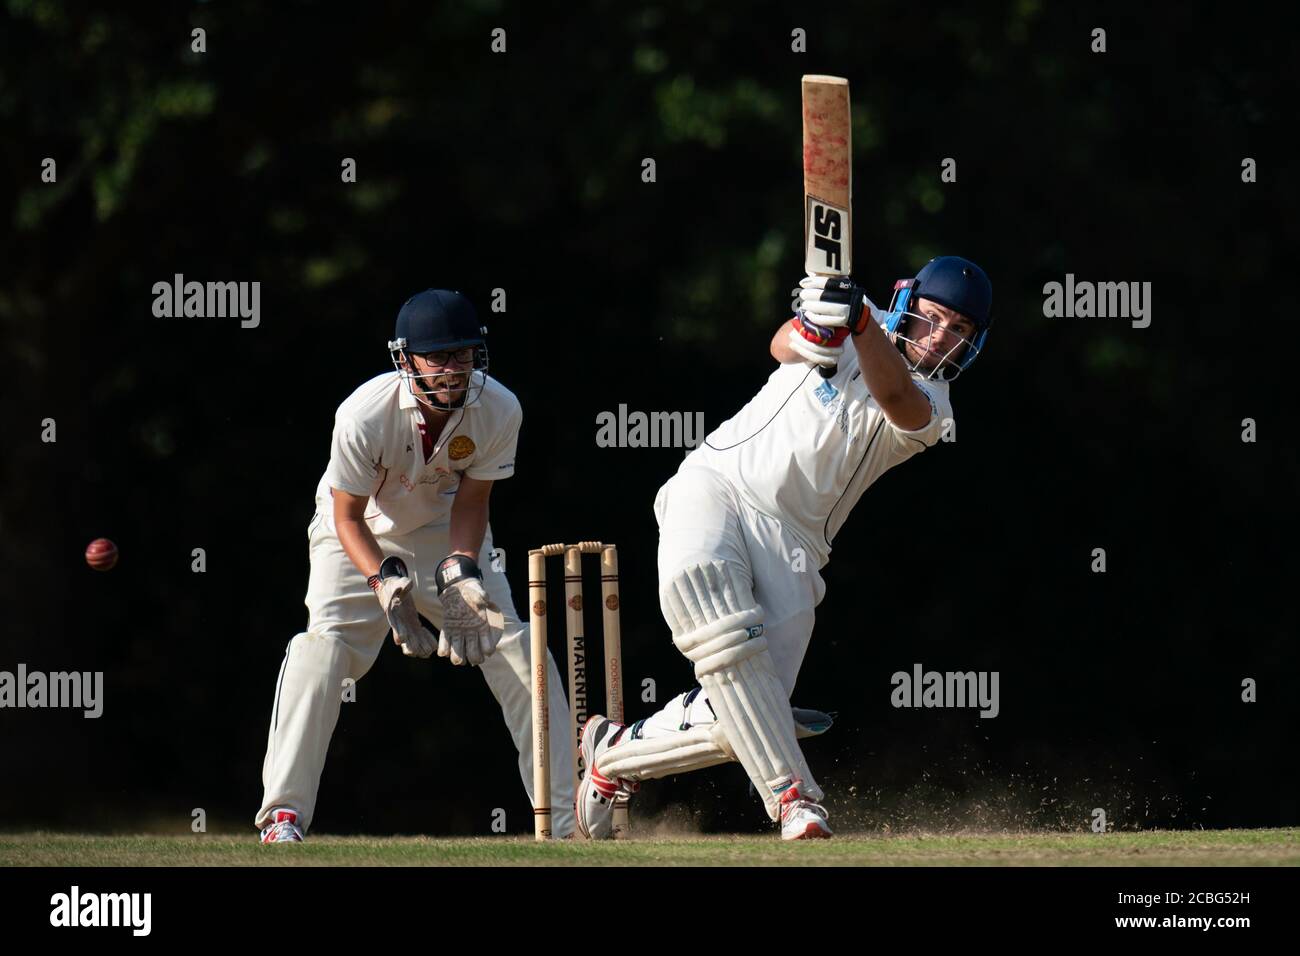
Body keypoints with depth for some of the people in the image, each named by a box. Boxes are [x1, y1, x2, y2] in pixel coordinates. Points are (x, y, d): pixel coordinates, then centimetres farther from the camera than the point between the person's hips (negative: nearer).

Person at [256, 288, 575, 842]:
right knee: (326, 644, -24)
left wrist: (460, 573, -28)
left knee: (516, 647, -8)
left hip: (445, 536, 3)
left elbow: (471, 502, -11)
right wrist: (382, 580, -37)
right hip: (361, 537, -3)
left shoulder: (499, 411, -22)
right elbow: (348, 517, -20)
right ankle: (283, 814, -20)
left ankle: (570, 812, -1)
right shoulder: (363, 416, -31)